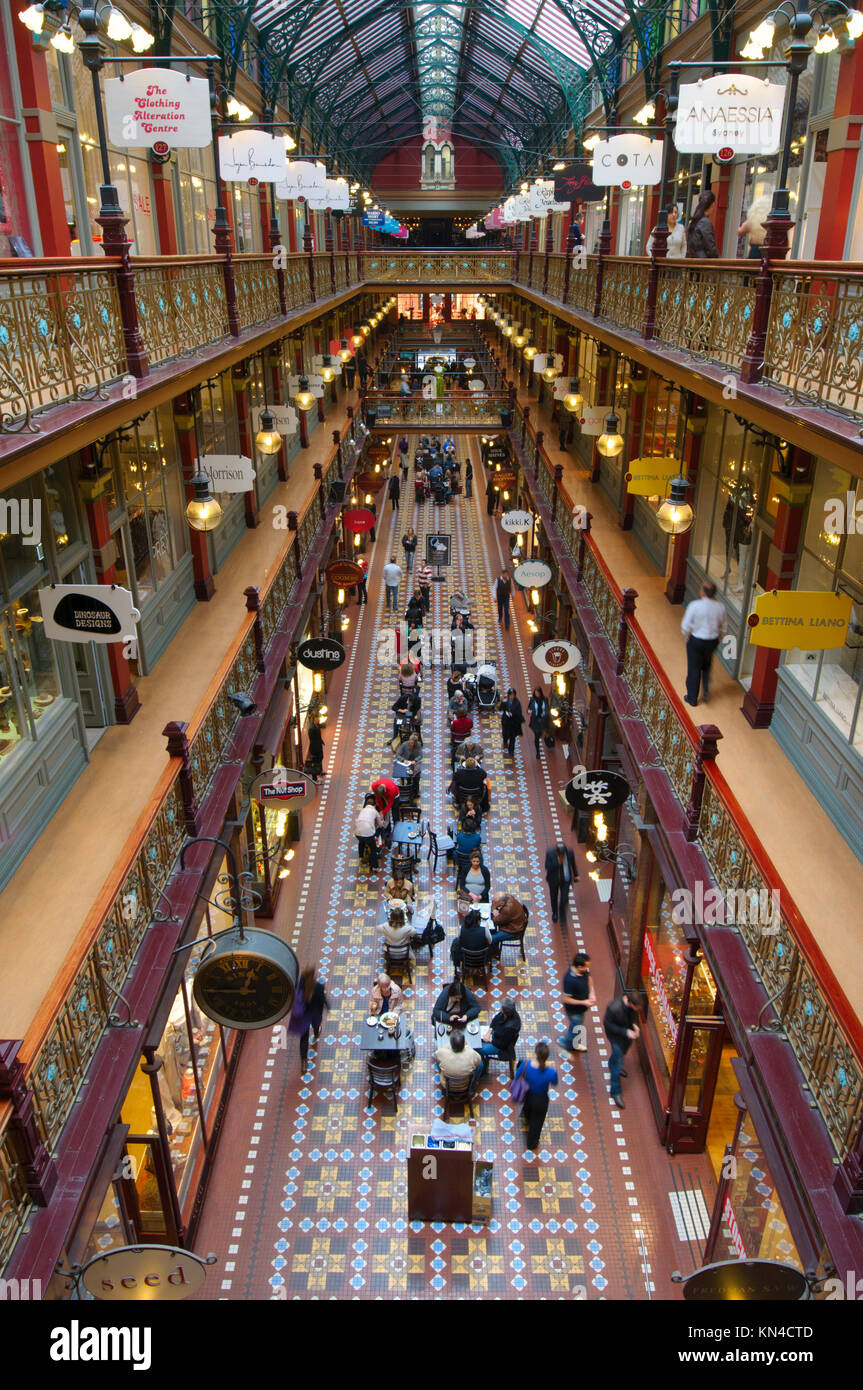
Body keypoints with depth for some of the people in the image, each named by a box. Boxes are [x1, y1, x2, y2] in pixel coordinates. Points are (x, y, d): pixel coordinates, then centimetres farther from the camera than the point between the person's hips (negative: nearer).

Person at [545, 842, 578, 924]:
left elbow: (573, 863, -2)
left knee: (564, 898, 1)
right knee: (554, 897, 19)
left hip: (565, 879, 1)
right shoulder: (550, 853, -27)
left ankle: (562, 912, 36)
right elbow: (548, 867, -27)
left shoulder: (569, 852, -20)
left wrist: (576, 875, 8)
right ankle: (554, 913, 49)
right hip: (554, 880, -1)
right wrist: (558, 862, -40)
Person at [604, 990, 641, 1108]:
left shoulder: (634, 1002, -24)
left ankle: (612, 1064, 64)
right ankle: (615, 1092, 18)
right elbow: (607, 1024, -26)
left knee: (623, 1050, 31)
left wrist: (634, 1024, -16)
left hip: (628, 1030, 6)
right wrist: (625, 1032, -29)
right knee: (618, 1060, 1)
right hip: (615, 1033, -6)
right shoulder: (614, 1008, -42)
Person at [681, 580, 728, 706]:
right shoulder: (719, 607, -9)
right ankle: (706, 690, 19)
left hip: (696, 640, -3)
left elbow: (686, 626, -17)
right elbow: (724, 627, 3)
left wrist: (687, 637, 2)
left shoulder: (694, 605, -22)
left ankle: (692, 698, 24)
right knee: (706, 665, 29)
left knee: (694, 669, 12)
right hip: (712, 641, 4)